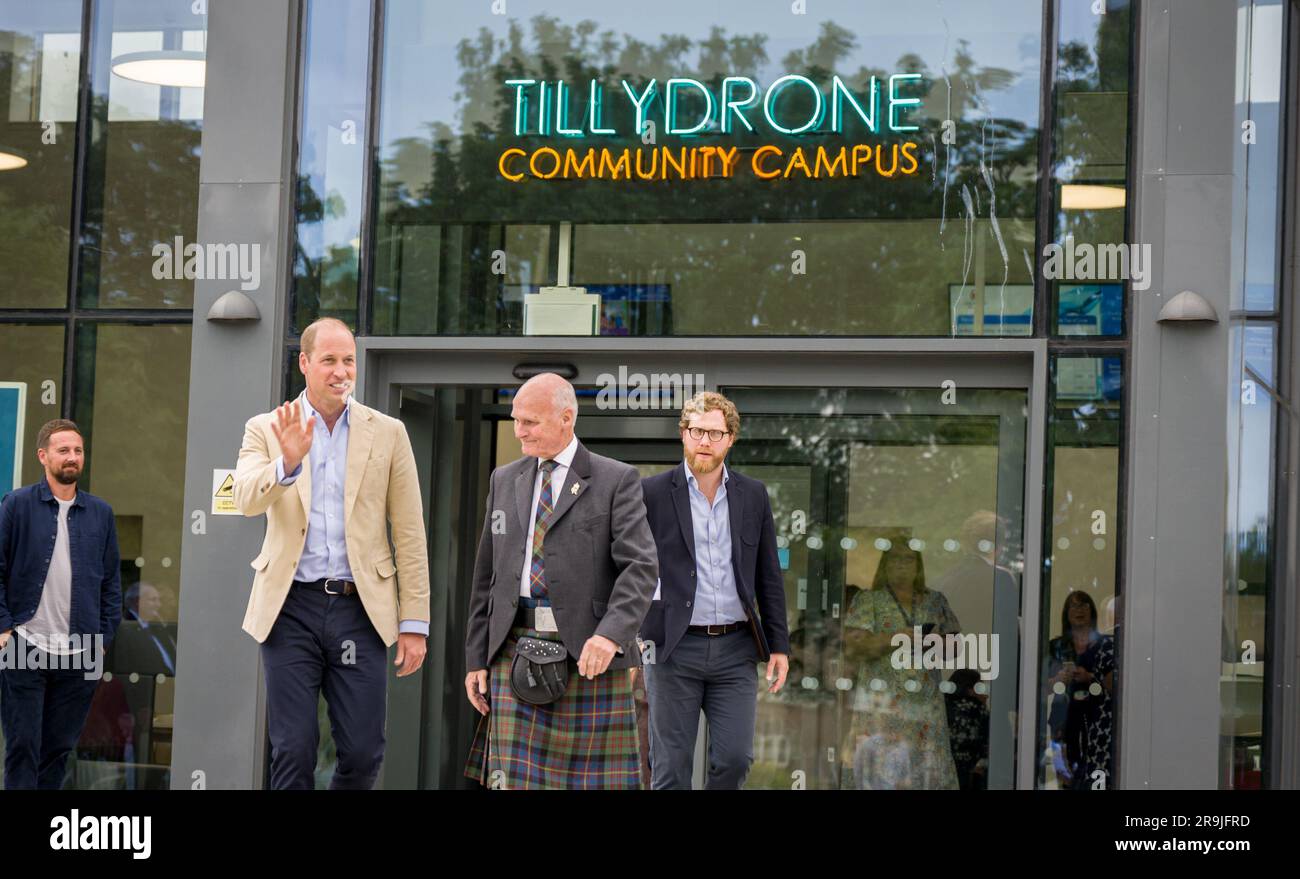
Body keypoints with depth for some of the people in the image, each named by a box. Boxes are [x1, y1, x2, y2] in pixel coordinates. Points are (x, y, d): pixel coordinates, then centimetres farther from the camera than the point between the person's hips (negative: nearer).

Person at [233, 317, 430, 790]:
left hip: (360, 608, 1)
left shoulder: (387, 433, 5)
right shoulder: (266, 429, 5)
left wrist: (414, 622, 0)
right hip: (292, 606, 0)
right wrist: (287, 462, -33)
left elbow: (409, 534, 4)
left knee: (363, 754, 1)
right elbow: (247, 500, -13)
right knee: (292, 755, 1)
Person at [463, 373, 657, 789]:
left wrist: (611, 634, -25)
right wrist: (476, 657, 11)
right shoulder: (504, 481, 16)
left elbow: (641, 567, -10)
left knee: (597, 780, 0)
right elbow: (486, 576, 17)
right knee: (511, 777, -4)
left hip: (589, 654, -3)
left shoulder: (616, 480, 0)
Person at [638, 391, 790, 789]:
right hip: (674, 650, -2)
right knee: (671, 767, 2)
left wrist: (779, 646, 8)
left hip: (735, 649, 3)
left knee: (734, 759, -1)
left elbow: (769, 577, 11)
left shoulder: (753, 495, 8)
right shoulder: (652, 492, -1)